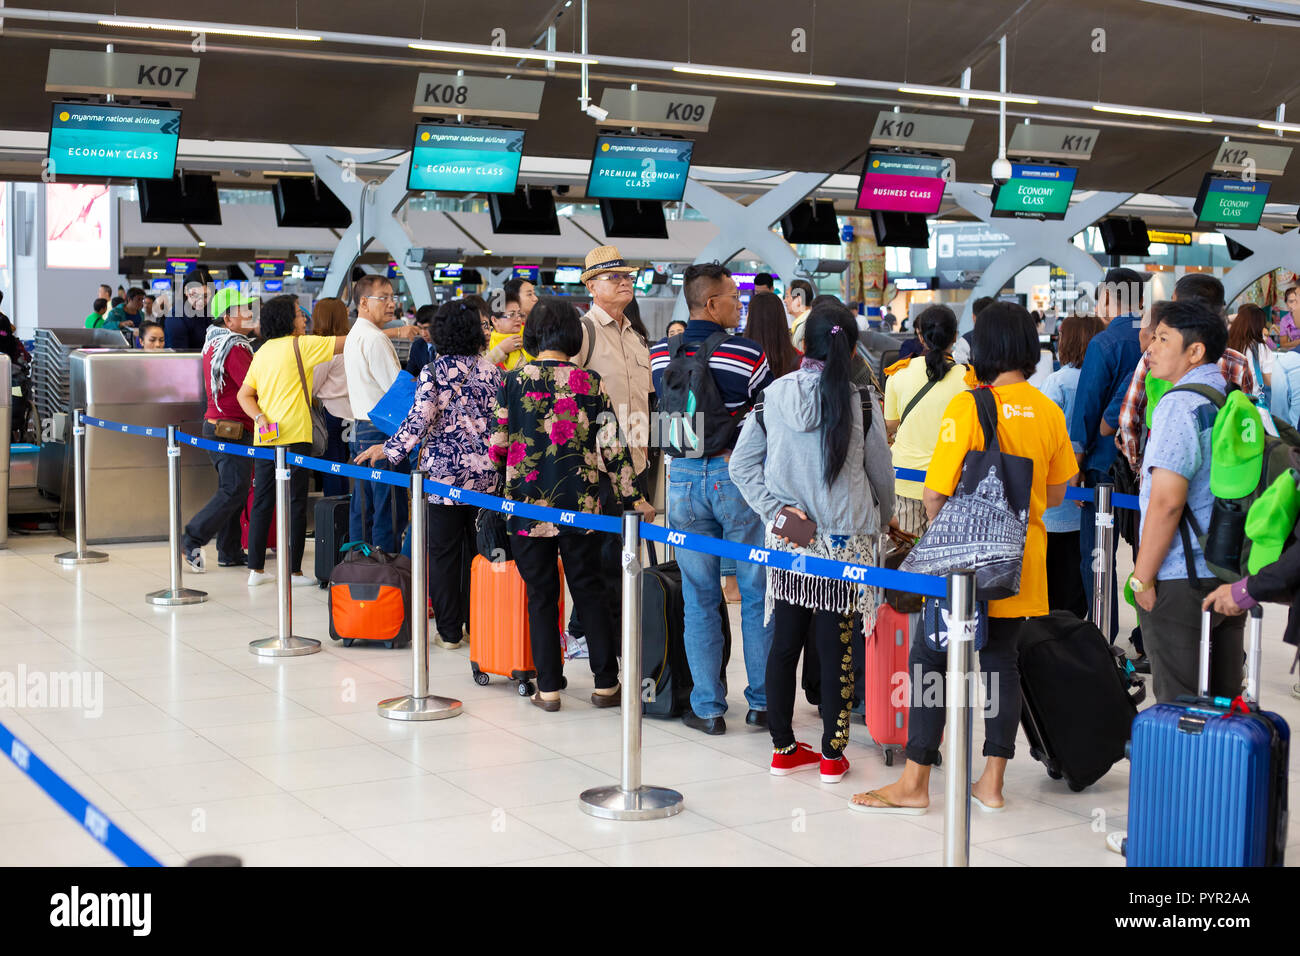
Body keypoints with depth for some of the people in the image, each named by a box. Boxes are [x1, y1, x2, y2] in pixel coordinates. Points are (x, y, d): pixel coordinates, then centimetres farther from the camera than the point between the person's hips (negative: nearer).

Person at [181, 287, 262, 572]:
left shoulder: (214, 343, 15)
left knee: (231, 489, 12)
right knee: (233, 490, -9)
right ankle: (191, 541, -9)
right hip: (232, 429, -10)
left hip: (215, 424, 10)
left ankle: (230, 552, 14)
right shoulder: (234, 348, -16)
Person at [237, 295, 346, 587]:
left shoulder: (263, 351, 14)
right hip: (293, 437, -7)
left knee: (262, 502, 9)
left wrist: (259, 417, -1)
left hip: (265, 438, 7)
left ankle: (256, 569, 13)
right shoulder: (300, 345, -6)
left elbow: (244, 394, 13)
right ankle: (294, 571, 2)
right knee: (295, 503, -1)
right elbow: (347, 342, -7)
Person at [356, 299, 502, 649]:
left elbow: (419, 421, -12)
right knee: (477, 549, 12)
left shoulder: (434, 372, -8)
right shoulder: (491, 371, 4)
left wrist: (388, 449, 1)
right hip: (486, 475, 4)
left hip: (444, 473, -4)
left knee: (443, 553, 4)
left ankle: (449, 631, 7)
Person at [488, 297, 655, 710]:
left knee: (541, 595, 8)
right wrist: (634, 499, 3)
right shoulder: (590, 382, -3)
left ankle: (548, 687, 10)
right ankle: (605, 683, 15)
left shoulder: (513, 381, -3)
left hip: (527, 504, 0)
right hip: (580, 503, 0)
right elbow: (612, 445, -4)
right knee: (590, 590, 11)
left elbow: (497, 444, -2)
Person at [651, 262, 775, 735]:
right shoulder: (747, 354, -10)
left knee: (699, 598, 9)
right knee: (758, 594, 9)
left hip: (684, 478, 3)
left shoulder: (661, 354, 1)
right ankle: (762, 701, 14)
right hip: (738, 477, -3)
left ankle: (707, 707, 10)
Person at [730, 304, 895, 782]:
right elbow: (881, 474, 3)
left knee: (785, 643, 10)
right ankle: (832, 752, 11)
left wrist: (776, 510, 0)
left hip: (788, 541, 3)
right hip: (845, 540, -3)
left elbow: (741, 465, 1)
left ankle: (784, 747, 21)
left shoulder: (772, 396, 0)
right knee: (836, 647, 4)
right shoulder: (861, 402, -8)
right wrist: (880, 520, 20)